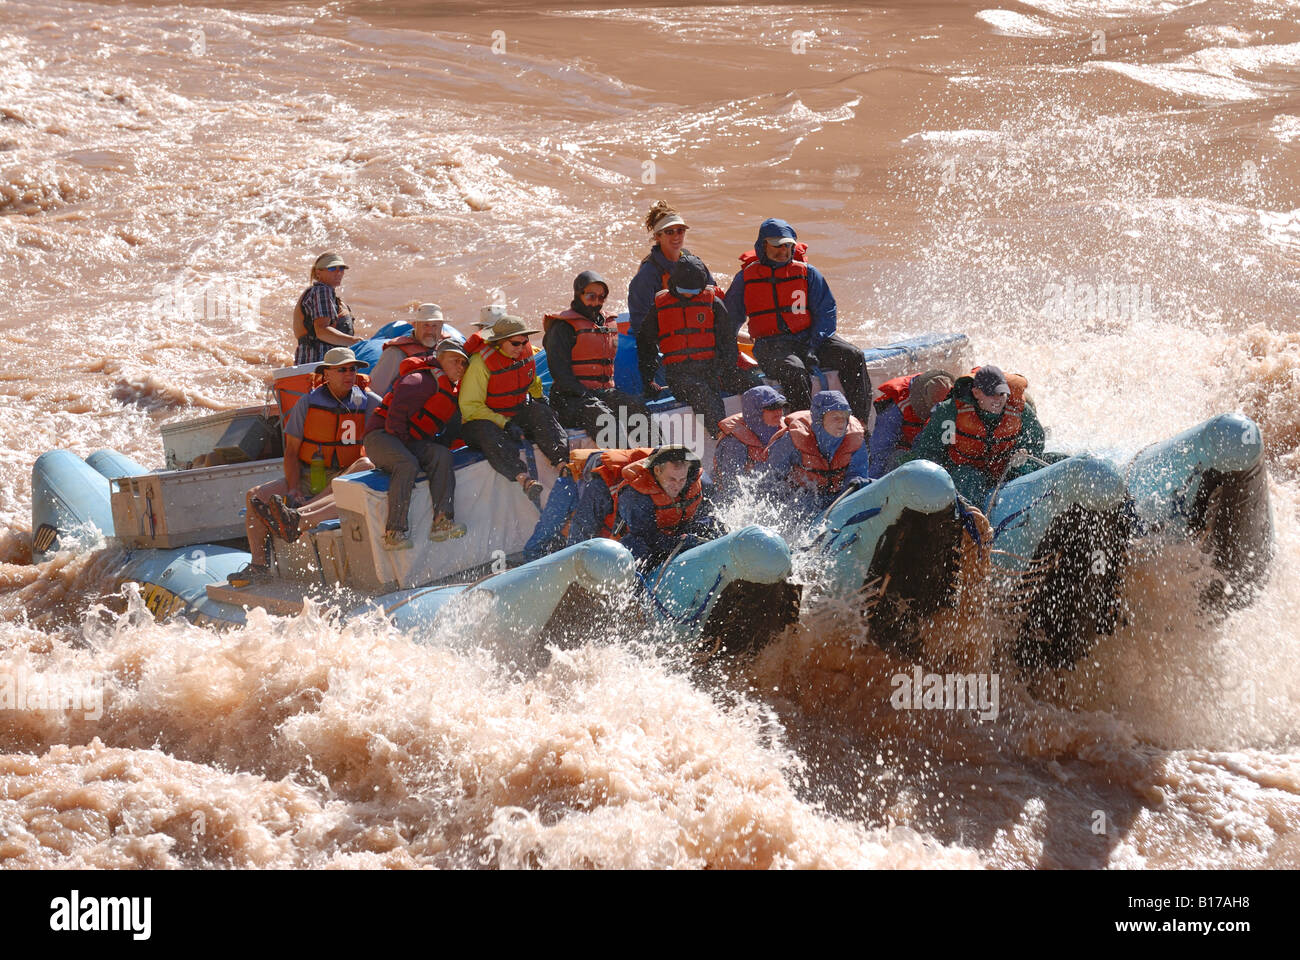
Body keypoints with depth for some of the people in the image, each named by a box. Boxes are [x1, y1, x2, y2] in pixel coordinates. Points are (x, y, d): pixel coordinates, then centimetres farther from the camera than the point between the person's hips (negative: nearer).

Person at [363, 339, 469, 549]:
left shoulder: (452, 391, 20)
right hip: (381, 436, -8)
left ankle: (441, 521, -32)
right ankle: (394, 532, -37)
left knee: (441, 455, -21)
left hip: (409, 443, 8)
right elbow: (396, 413, -20)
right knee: (407, 463, -37)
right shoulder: (423, 380, -11)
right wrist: (404, 443, -15)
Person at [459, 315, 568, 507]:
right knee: (488, 433, -39)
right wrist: (505, 424, -27)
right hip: (480, 421, -5)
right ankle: (525, 480, -60)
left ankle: (562, 464, -40)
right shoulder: (481, 363, -18)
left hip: (517, 416, 5)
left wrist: (539, 398, 7)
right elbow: (469, 406, -20)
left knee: (541, 412, -24)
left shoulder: (526, 352, 1)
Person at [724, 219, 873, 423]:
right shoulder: (746, 278, 7)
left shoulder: (807, 272, 9)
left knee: (853, 357, -19)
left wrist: (813, 347, -9)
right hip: (771, 345, -3)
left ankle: (860, 422, -19)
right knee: (793, 370, -36)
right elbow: (729, 318, 16)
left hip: (808, 337, 3)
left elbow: (826, 310, 5)